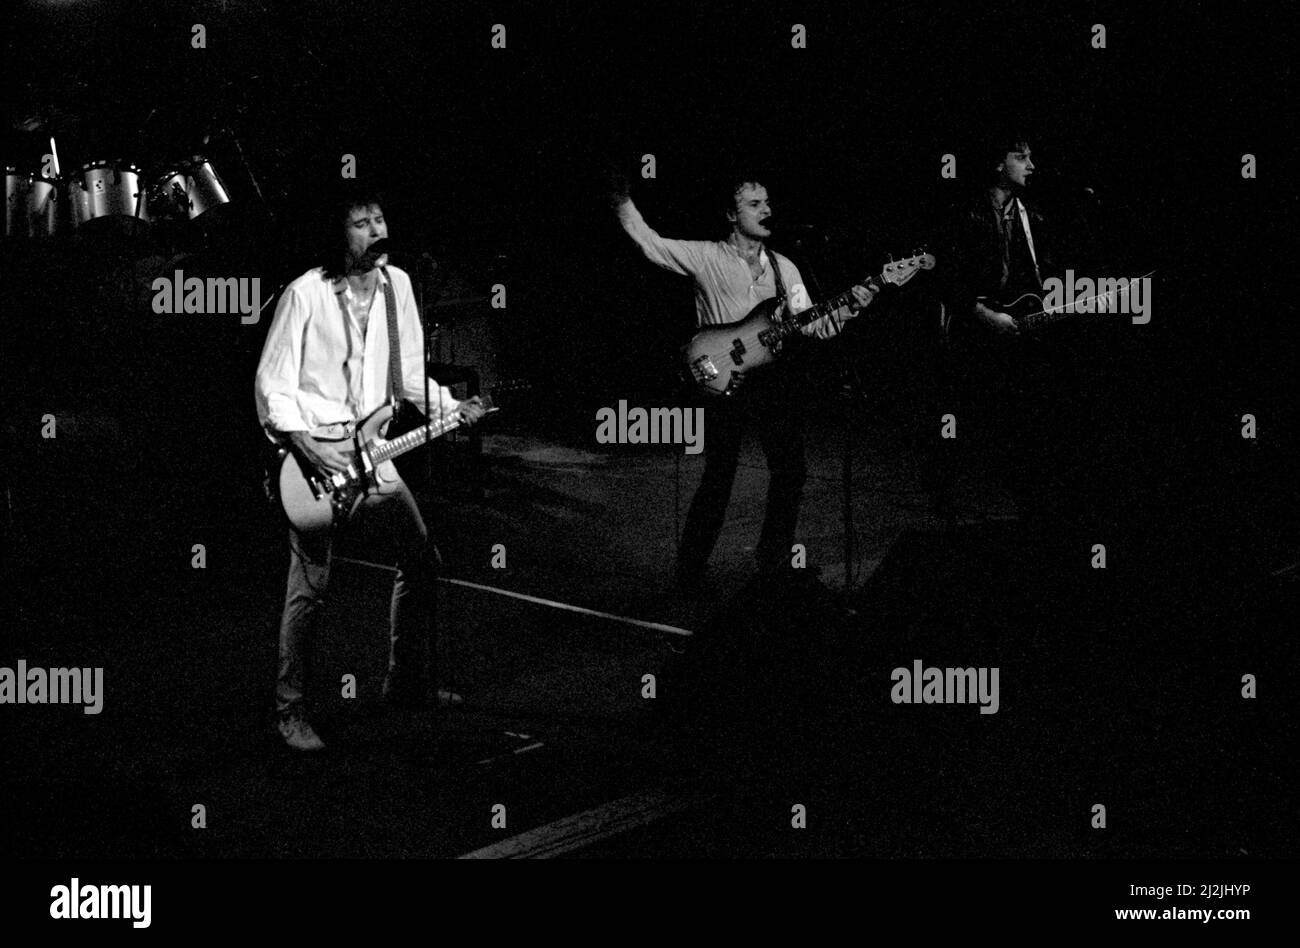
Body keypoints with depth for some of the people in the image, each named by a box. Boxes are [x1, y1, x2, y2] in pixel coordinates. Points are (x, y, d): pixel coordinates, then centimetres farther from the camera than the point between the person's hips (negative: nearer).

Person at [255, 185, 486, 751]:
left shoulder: (395, 285, 6)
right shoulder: (305, 295, -12)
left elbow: (409, 371, 16)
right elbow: (272, 385, -11)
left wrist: (451, 408, 2)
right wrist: (306, 446, -21)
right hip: (314, 450, -7)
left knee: (421, 562, 11)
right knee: (310, 588, -7)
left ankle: (405, 682, 26)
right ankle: (290, 710, 2)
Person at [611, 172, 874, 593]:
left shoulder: (783, 267, 13)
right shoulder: (706, 258, 0)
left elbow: (811, 326, 7)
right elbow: (646, 240, -7)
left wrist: (847, 306, -9)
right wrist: (621, 197, -19)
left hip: (776, 378, 5)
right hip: (724, 381, -5)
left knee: (790, 470, 7)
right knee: (719, 477, -6)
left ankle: (773, 559, 23)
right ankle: (690, 572, 4)